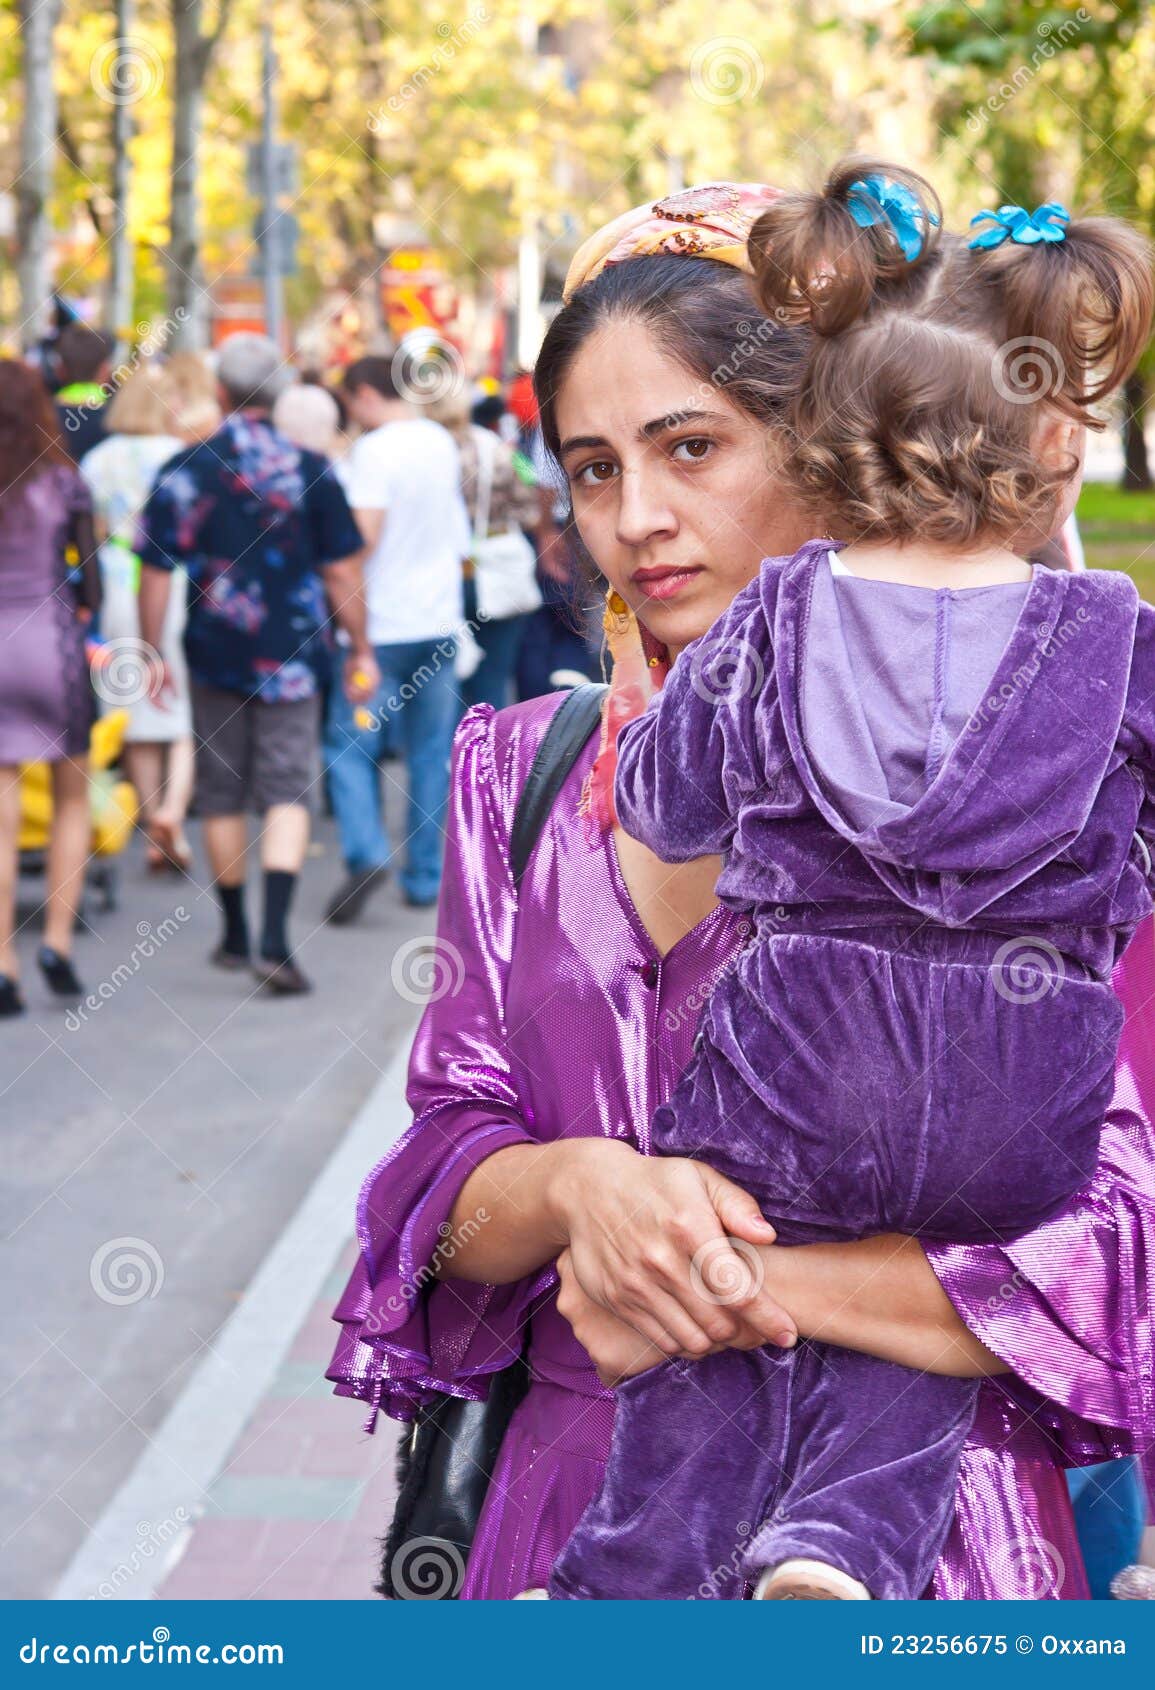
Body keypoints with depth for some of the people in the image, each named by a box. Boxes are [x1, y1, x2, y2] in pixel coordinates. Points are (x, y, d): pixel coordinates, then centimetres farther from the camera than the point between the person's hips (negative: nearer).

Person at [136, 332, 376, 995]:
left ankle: (236, 934, 25)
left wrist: (152, 652, 8)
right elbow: (342, 572, -3)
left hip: (214, 657, 1)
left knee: (222, 796, 14)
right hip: (290, 656, -1)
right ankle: (274, 938, -16)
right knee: (288, 793, -1)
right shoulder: (310, 470, -5)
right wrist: (360, 650, 8)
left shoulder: (184, 470, -3)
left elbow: (156, 572, -2)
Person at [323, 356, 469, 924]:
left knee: (349, 745, -1)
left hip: (383, 624, -7)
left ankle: (365, 852, -19)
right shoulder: (442, 442, 10)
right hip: (439, 621, 7)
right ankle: (426, 877, 13)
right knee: (430, 753, 10)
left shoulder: (372, 450, -13)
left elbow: (363, 537, -20)